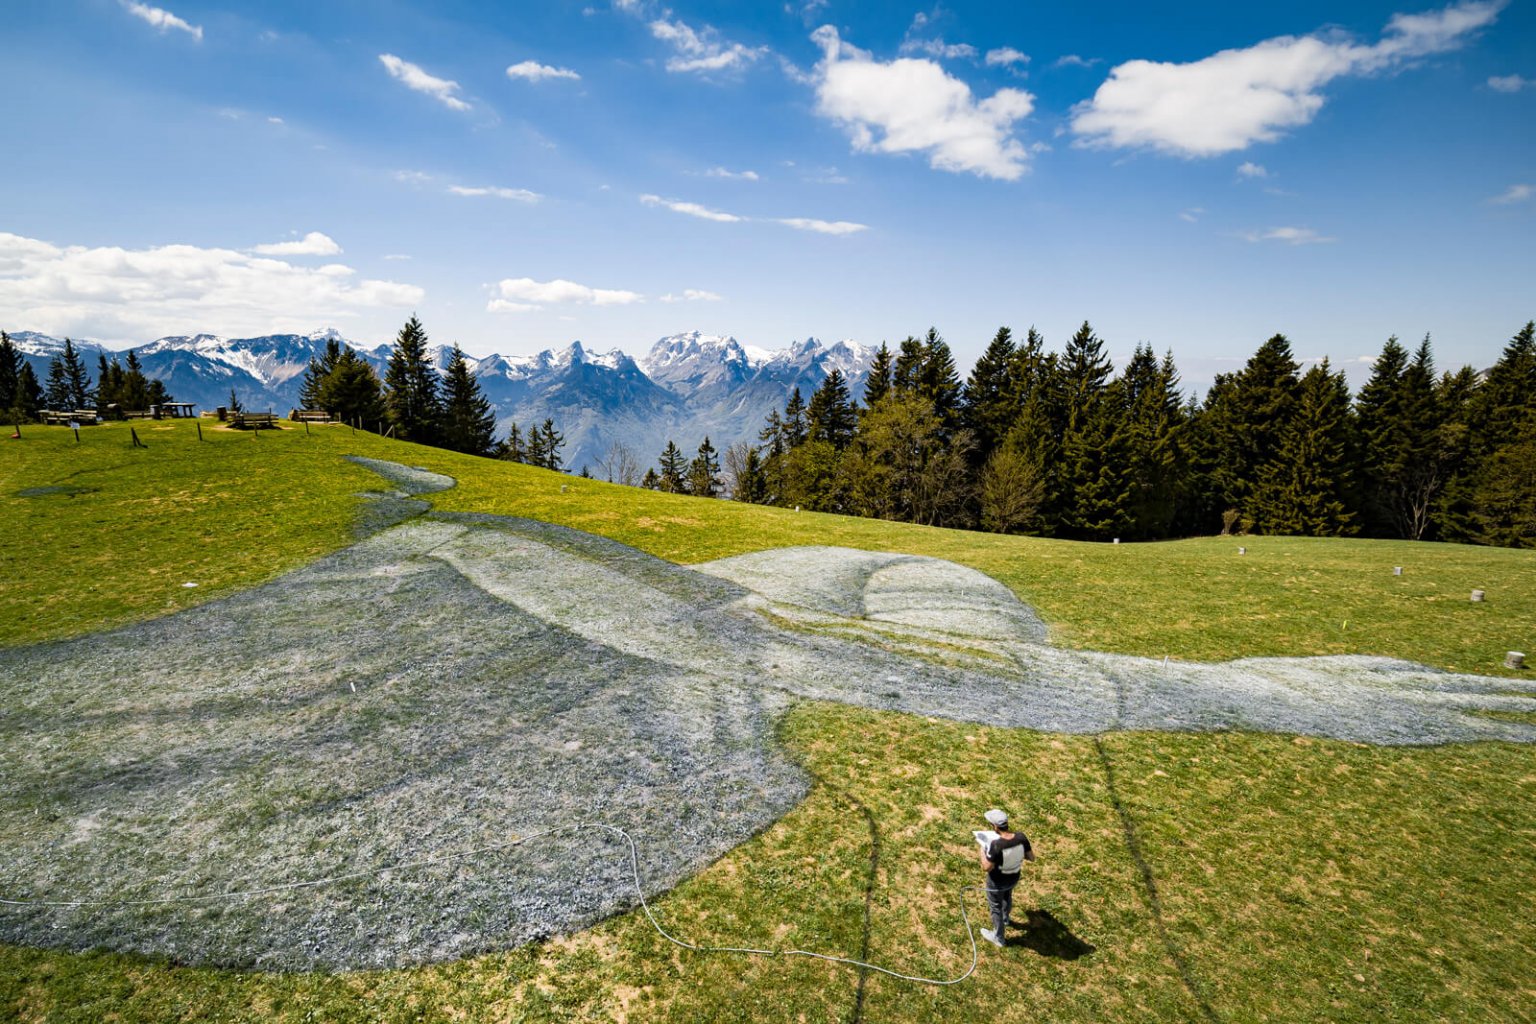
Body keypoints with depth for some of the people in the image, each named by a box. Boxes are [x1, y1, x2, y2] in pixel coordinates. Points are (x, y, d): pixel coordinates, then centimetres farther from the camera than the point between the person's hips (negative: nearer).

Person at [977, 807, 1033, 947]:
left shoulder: (995, 845, -40)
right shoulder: (1021, 837, -25)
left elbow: (986, 868, -28)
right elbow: (1031, 857, -10)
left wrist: (982, 851, -12)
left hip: (997, 881, -5)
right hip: (1014, 877, 5)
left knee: (995, 906, 22)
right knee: (1007, 895, 36)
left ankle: (998, 937, 44)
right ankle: (1005, 918, 65)